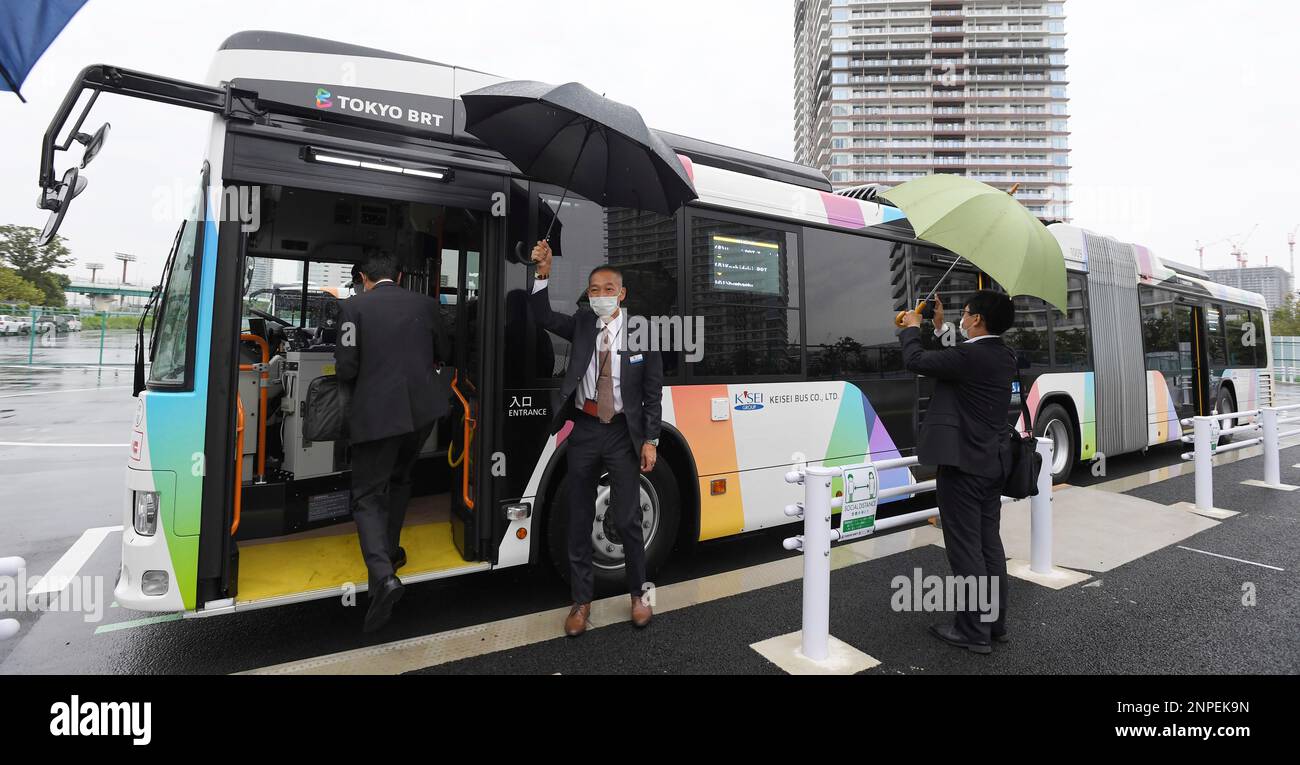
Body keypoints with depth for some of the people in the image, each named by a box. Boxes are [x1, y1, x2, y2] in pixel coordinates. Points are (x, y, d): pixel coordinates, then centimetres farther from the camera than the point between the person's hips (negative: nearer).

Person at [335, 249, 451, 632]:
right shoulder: (425, 304, 6)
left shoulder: (354, 307, -4)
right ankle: (389, 550, 37)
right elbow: (441, 354, 17)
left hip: (376, 413, -4)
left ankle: (383, 575, -14)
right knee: (399, 478, 27)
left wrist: (359, 380, 14)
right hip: (422, 409, 4)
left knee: (368, 496, 5)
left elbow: (346, 368, -8)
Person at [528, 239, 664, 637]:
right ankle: (581, 600, 26)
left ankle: (638, 593, 26)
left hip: (623, 433, -3)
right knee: (579, 520, 10)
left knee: (627, 520, 2)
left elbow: (653, 393, -3)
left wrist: (650, 440, -6)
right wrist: (543, 273, -21)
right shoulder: (581, 323, 5)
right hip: (583, 430, 3)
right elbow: (543, 317, -8)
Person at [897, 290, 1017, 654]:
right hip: (993, 463, 9)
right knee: (989, 544, 15)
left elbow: (915, 361, -12)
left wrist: (912, 328, 6)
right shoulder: (1003, 356, 9)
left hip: (963, 464, -9)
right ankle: (995, 622, 26)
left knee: (965, 548, 0)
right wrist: (939, 327, 28)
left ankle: (974, 630, 9)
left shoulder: (969, 355, -19)